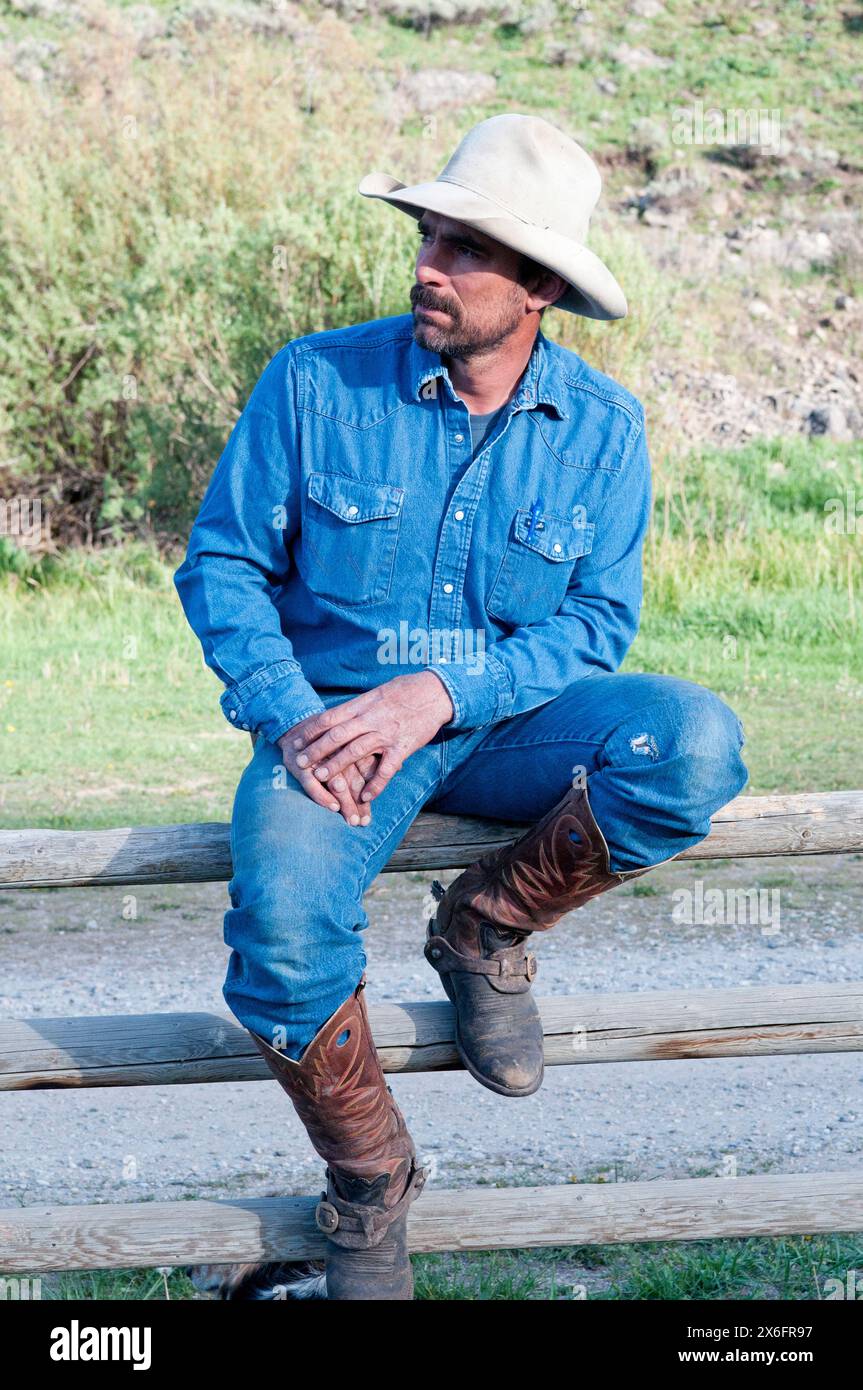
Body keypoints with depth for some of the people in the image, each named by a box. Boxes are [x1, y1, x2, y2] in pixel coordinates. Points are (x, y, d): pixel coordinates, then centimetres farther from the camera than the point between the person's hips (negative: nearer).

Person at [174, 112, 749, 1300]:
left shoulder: (600, 426, -2)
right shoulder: (316, 381, -6)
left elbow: (599, 620, -3)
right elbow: (220, 563, -2)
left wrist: (444, 691, -21)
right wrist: (290, 714, -20)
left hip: (507, 716, 2)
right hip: (336, 710, -1)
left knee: (697, 743, -29)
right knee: (285, 929, -33)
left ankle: (487, 925, -3)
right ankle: (369, 1188, -4)